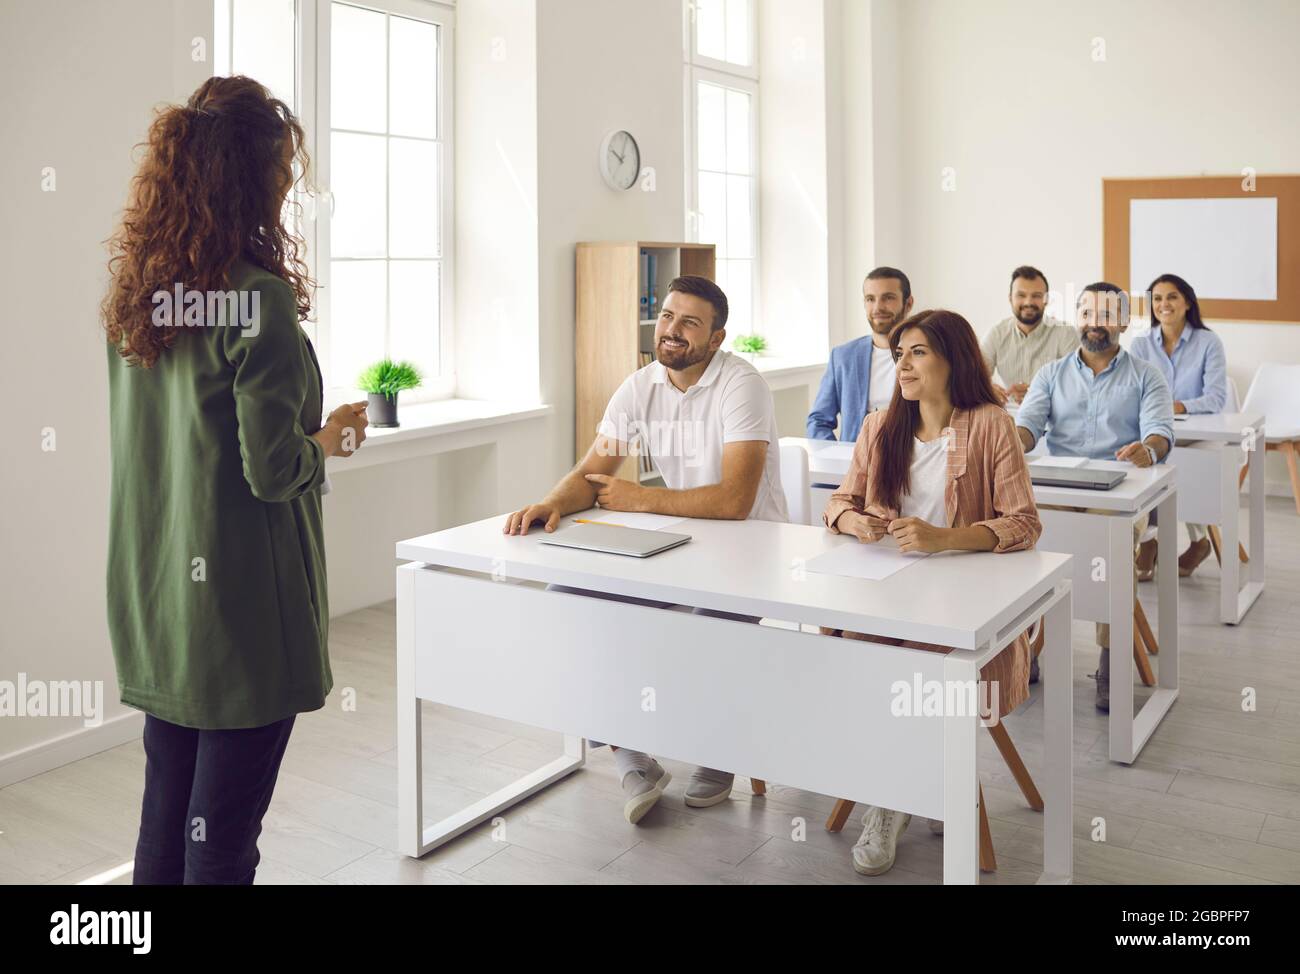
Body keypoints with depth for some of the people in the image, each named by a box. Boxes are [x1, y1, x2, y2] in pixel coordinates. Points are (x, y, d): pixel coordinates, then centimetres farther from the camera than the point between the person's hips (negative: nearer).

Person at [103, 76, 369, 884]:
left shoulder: (135, 295, 5)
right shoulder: (260, 302, -17)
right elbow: (272, 471, -18)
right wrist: (331, 440, 0)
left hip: (154, 600, 7)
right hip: (239, 605, -7)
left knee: (164, 817, 19)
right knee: (220, 834, 6)